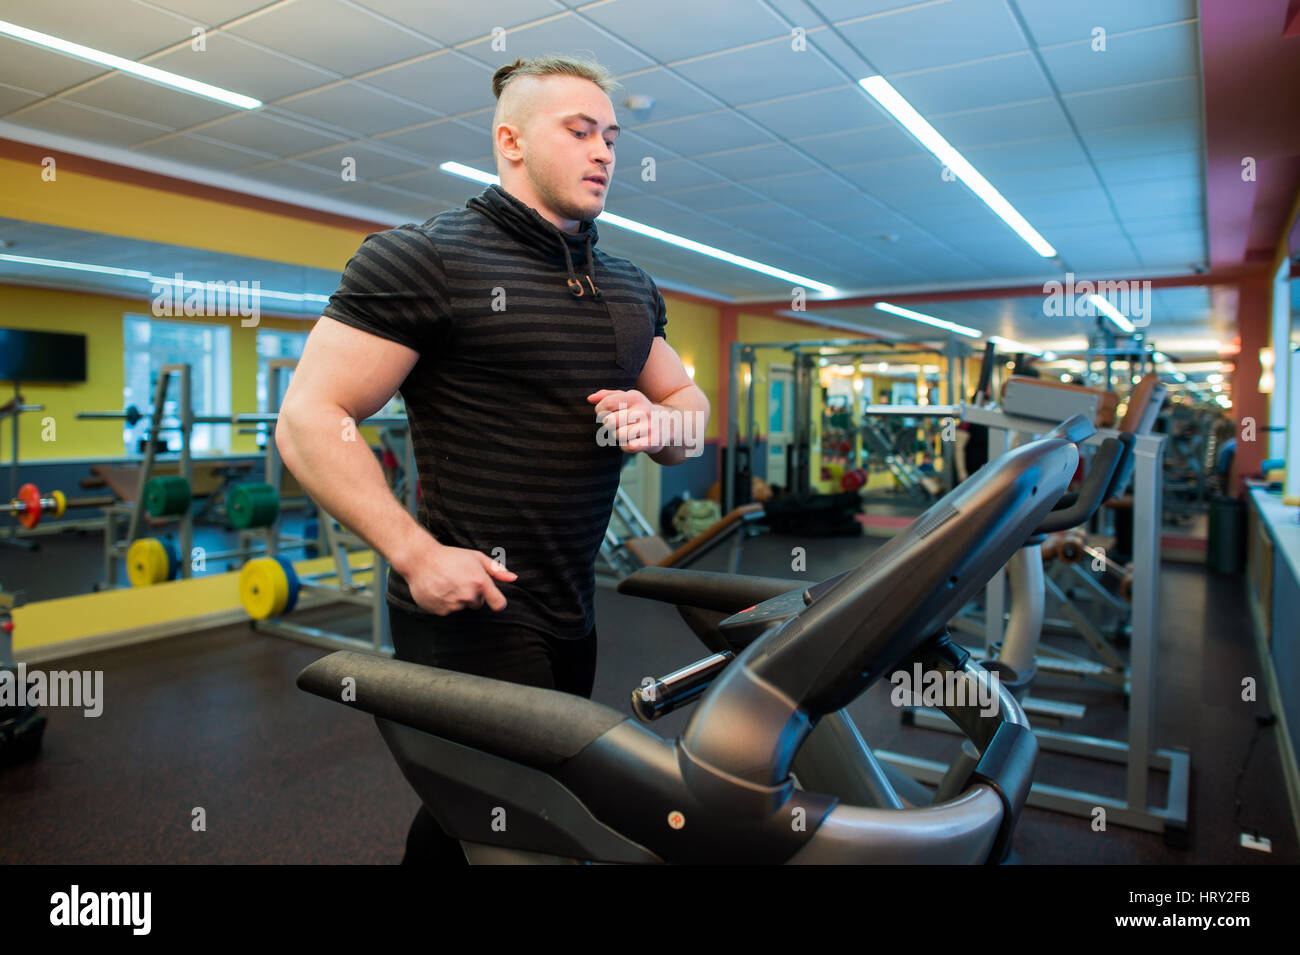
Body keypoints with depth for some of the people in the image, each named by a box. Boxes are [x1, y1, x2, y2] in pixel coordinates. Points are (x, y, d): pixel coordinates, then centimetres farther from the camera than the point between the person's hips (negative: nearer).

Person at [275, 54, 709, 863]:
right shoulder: (424, 259, -8)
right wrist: (416, 554, -21)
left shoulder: (632, 290, 12)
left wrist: (659, 421, -5)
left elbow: (689, 403, 20)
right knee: (485, 817, 3)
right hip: (468, 607, -7)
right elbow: (309, 420, -12)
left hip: (573, 613, 7)